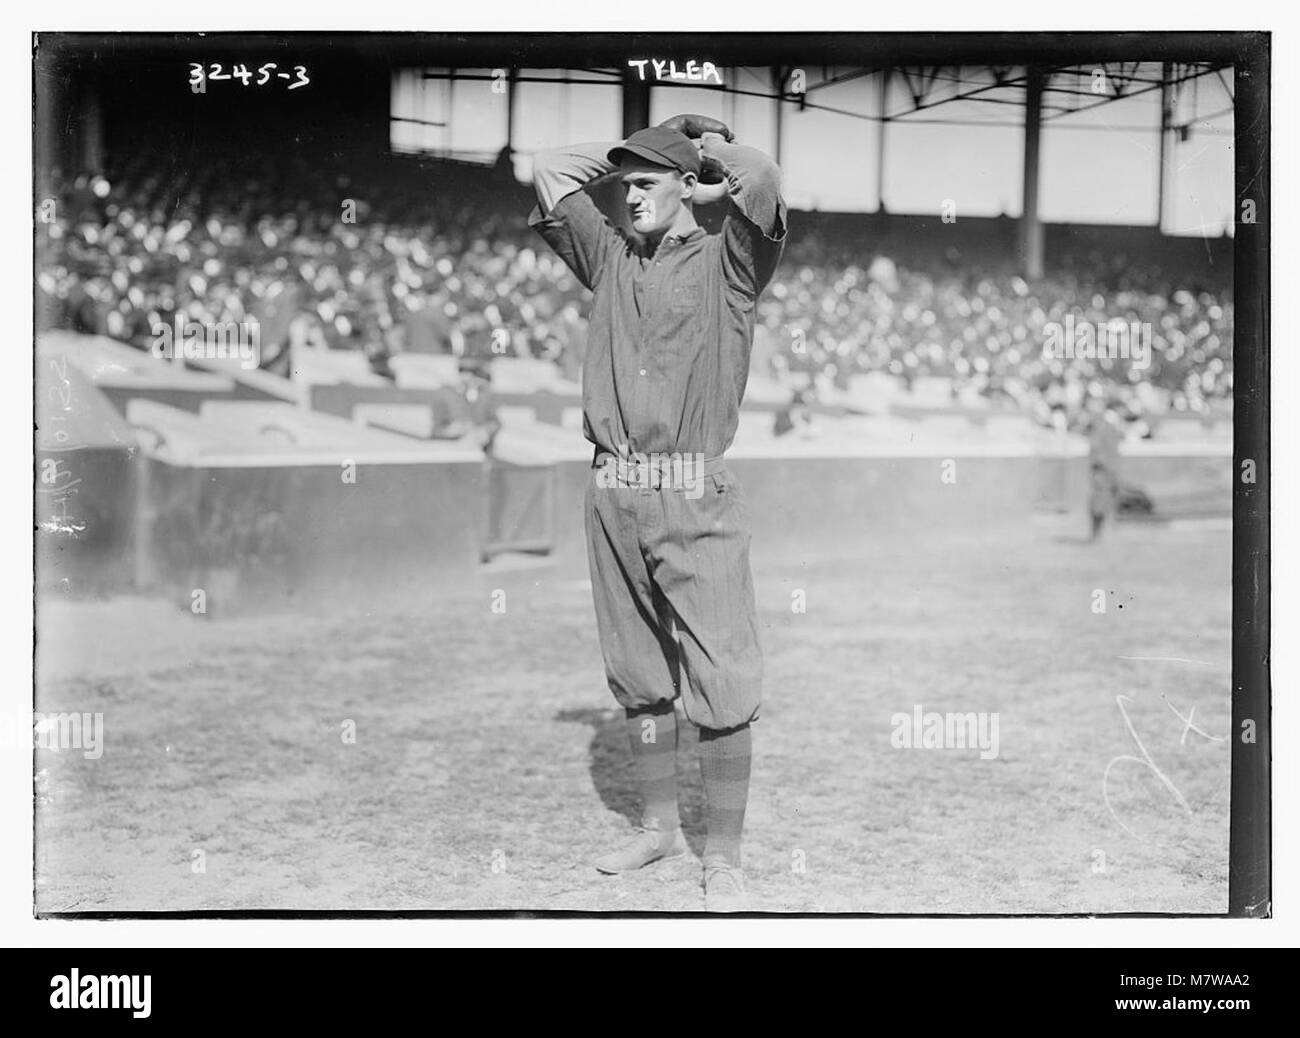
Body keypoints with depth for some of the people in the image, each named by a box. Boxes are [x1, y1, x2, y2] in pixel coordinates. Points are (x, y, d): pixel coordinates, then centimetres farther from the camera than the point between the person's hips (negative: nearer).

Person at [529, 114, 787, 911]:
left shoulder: (726, 261, 2)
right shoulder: (611, 256, 15)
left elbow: (762, 180, -15)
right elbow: (550, 172, 21)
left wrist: (710, 149, 4)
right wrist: (640, 146, 18)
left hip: (694, 495, -5)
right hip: (614, 493, 5)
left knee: (723, 685, -6)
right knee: (639, 678, 14)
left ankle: (724, 859, 2)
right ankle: (659, 827, 28)